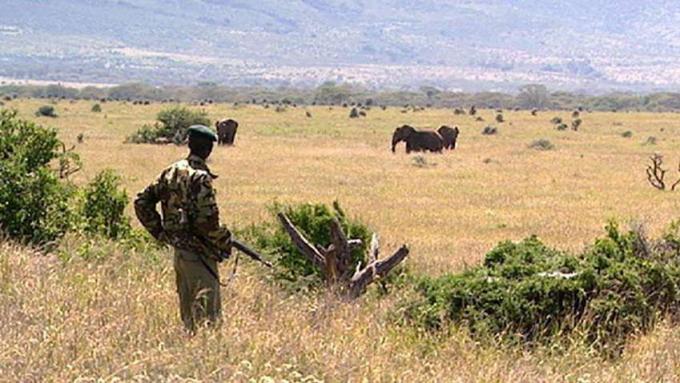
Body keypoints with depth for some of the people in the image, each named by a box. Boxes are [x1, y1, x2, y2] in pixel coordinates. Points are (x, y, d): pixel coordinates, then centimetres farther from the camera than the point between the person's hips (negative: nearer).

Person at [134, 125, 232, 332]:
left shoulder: (171, 172, 7)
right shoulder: (200, 177, -17)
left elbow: (142, 201, 13)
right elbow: (207, 220, -22)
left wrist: (160, 231, 16)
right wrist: (224, 242, -7)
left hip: (179, 250, 8)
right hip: (198, 253, -8)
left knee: (188, 311, 16)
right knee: (207, 313, -7)